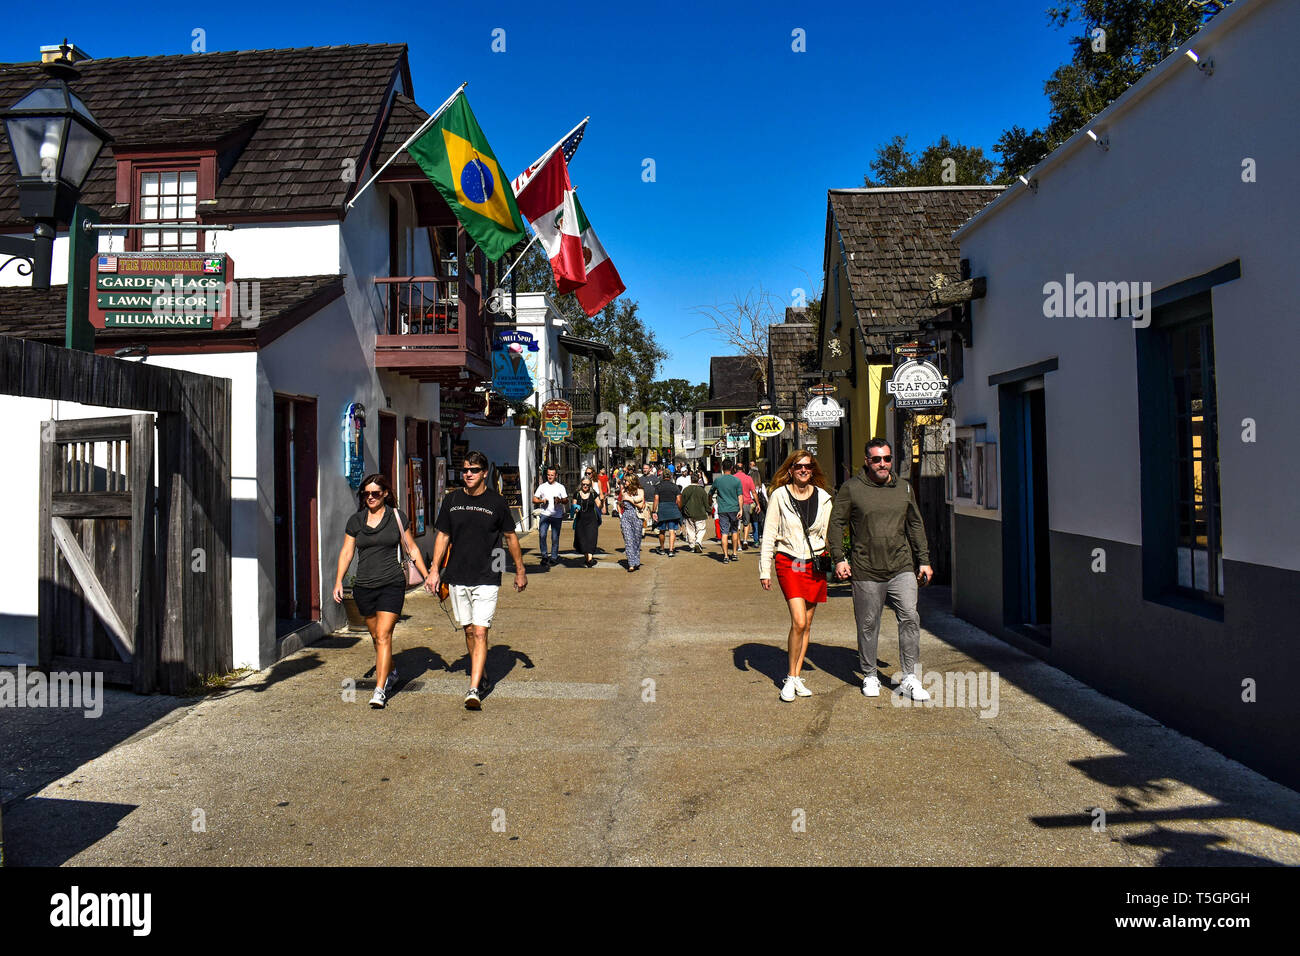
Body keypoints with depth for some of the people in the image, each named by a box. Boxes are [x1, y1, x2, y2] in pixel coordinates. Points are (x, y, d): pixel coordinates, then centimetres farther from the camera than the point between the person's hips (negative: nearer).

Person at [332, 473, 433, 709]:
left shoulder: (397, 517, 2)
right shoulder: (355, 521, 7)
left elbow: (412, 549, 8)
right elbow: (346, 552, 8)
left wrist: (427, 575, 6)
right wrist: (339, 581, -2)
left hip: (392, 584, -3)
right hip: (364, 586, 3)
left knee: (384, 635, -12)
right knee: (376, 636, 14)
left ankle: (380, 691, -12)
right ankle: (391, 673, 39)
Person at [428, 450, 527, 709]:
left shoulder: (496, 502, -3)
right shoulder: (451, 500, 4)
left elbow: (511, 537, 6)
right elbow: (442, 536, 11)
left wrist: (520, 571, 10)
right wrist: (435, 569, 4)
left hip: (487, 578, -3)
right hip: (457, 577, 4)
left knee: (480, 632, -11)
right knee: (469, 631, 12)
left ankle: (474, 690, -12)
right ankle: (482, 679, 30)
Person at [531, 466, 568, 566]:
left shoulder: (560, 487, 8)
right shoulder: (542, 486, 10)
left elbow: (566, 501, 4)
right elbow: (534, 500, 9)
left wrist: (560, 500, -17)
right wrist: (542, 501, -10)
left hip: (557, 515, 0)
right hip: (545, 514, 0)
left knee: (555, 537, 3)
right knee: (542, 535, -14)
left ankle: (554, 557, 14)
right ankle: (544, 556, -3)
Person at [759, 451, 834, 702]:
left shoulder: (823, 497, 6)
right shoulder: (779, 495, -3)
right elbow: (769, 534, 0)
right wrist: (764, 570, -2)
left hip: (815, 563, 3)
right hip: (788, 563, -3)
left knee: (806, 624, 8)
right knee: (799, 622, -14)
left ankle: (797, 677, 19)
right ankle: (790, 678, 1)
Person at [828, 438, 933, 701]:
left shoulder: (903, 488, 10)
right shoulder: (850, 489, -1)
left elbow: (916, 525, 18)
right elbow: (836, 524, 3)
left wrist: (923, 560, 15)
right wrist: (839, 558, -5)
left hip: (902, 568, 2)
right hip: (866, 571, -2)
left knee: (910, 618, -7)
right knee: (868, 625, 7)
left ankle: (910, 679, 2)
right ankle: (869, 676, 24)